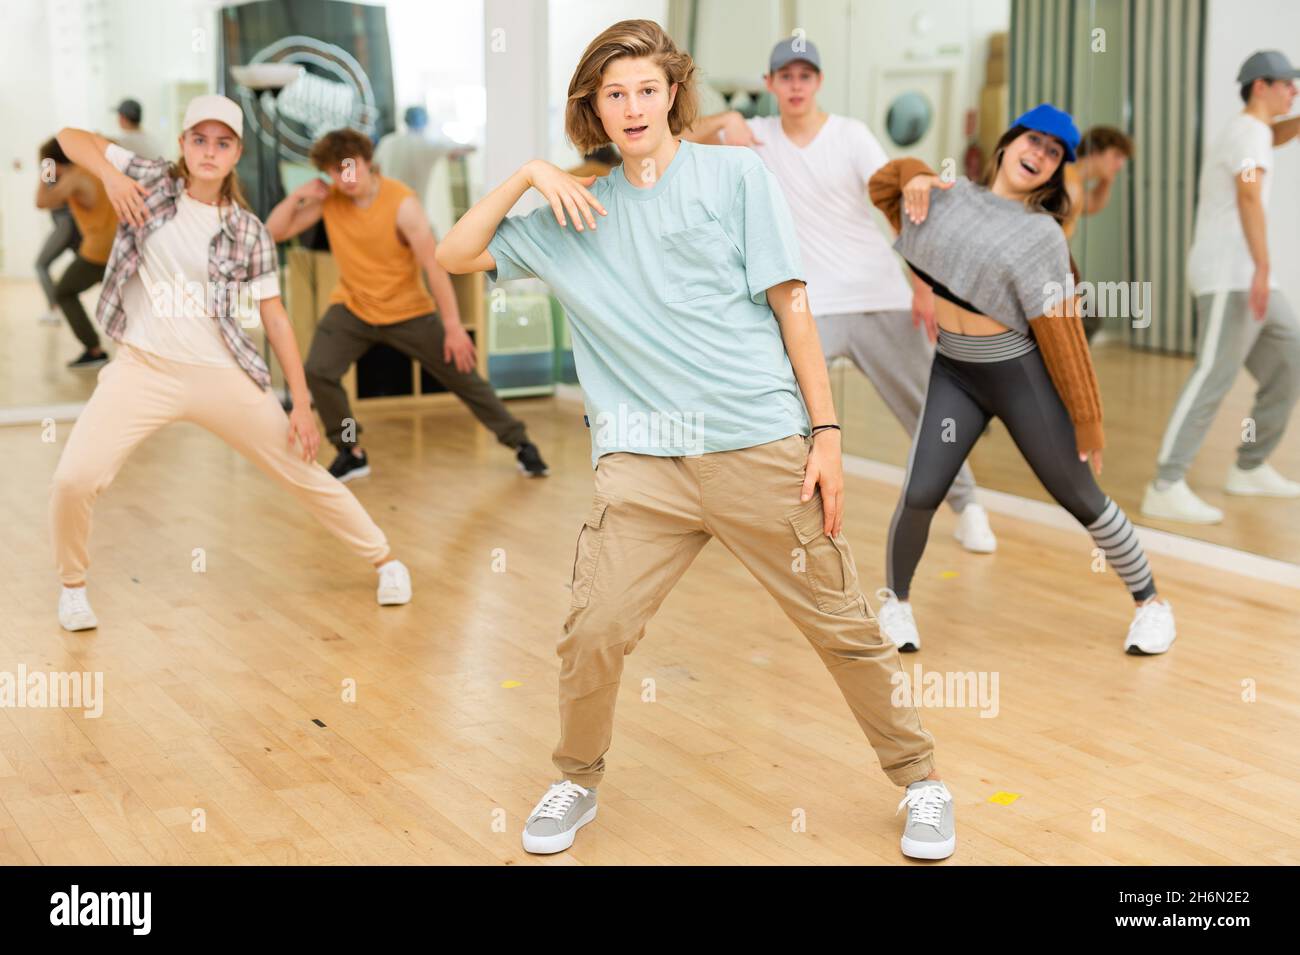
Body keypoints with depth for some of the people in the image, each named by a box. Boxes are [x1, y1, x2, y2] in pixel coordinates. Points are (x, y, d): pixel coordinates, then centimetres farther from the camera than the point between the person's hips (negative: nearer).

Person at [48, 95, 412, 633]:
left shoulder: (248, 232, 2)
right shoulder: (151, 182, 2)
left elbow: (274, 317, 3)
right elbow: (72, 136, 3)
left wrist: (302, 403, -3)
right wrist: (110, 175, -18)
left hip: (224, 377, 0)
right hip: (143, 368, 0)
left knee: (303, 473, 6)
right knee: (73, 480, -15)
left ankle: (384, 559, 26)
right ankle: (73, 585, 13)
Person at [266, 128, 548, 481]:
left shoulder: (402, 203, -21)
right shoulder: (328, 200, -9)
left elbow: (434, 266, -21)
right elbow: (274, 231, -3)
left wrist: (454, 326, -23)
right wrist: (297, 195, -21)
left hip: (408, 311, -3)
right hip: (352, 308, 3)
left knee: (462, 375, 3)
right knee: (318, 371, -18)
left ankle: (521, 443, 18)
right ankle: (351, 453, 2)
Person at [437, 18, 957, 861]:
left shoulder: (735, 174, 7)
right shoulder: (577, 210, 16)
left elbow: (790, 302, 3)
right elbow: (457, 255, 18)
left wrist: (826, 433, -2)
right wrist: (527, 176, 7)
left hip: (762, 446, -1)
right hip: (644, 462, 2)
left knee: (844, 626, 3)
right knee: (593, 634, -10)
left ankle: (920, 780, 23)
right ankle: (577, 784, 16)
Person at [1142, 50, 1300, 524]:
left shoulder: (1248, 129, 22)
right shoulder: (1249, 133, -9)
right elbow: (1249, 198, -25)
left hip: (1245, 278, 11)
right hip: (1230, 277, -11)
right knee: (1214, 375, -19)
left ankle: (1250, 468, 22)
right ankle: (1166, 488, -26)